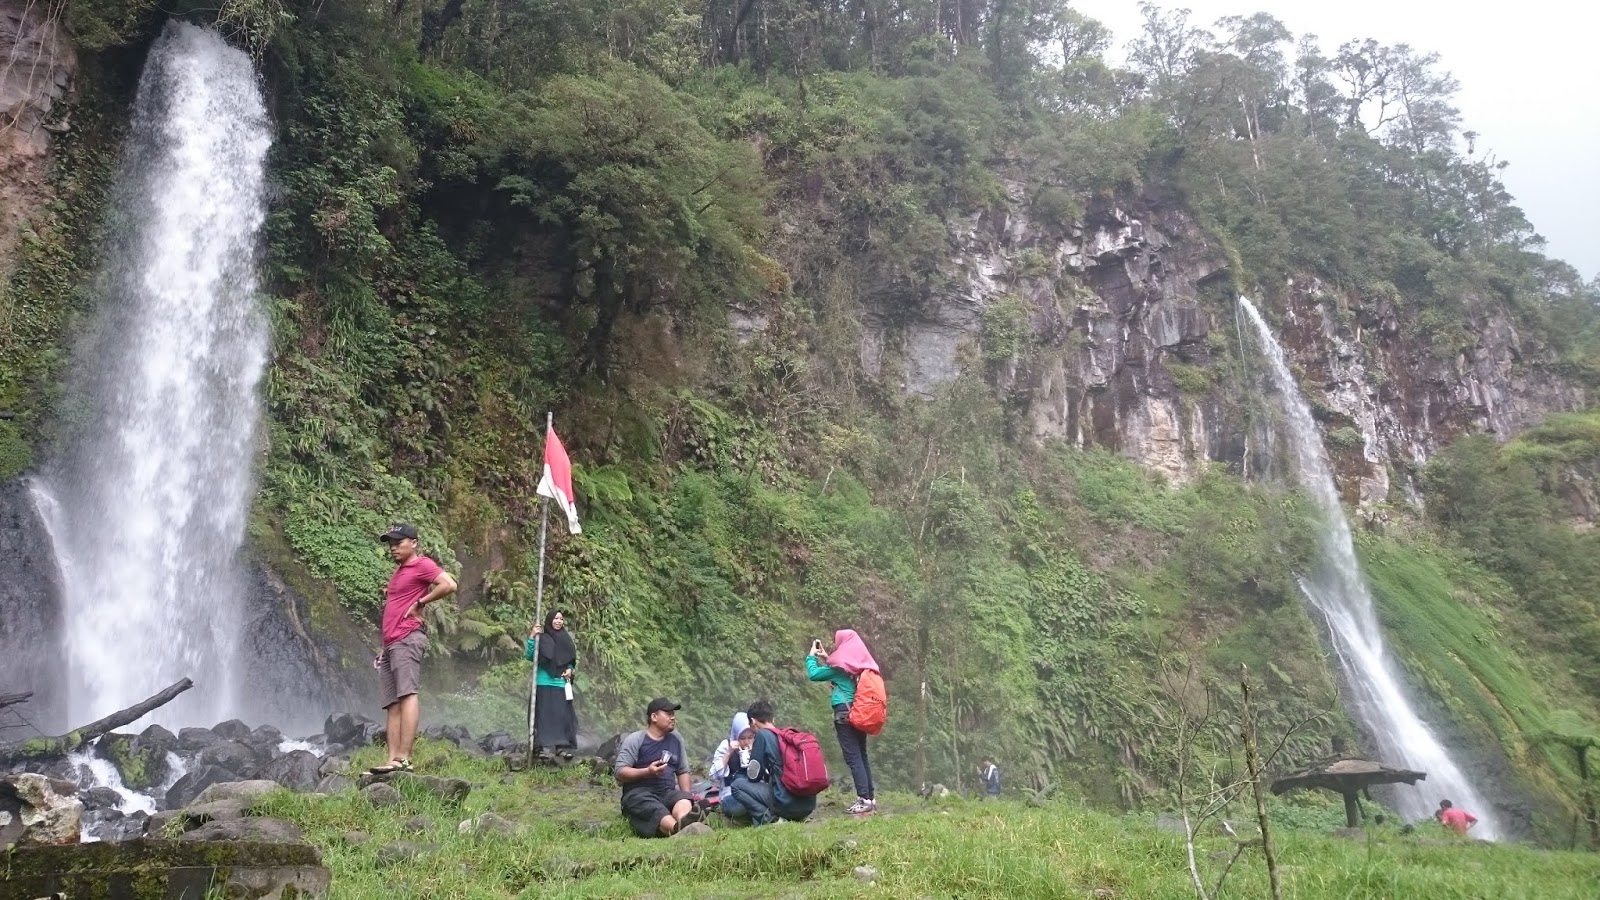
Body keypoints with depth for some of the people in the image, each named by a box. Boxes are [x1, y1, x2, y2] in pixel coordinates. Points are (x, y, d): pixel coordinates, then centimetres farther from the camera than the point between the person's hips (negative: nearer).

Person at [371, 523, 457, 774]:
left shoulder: (422, 564, -2)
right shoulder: (398, 570, 26)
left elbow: (449, 585, -18)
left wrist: (420, 602, -9)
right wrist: (385, 646, 22)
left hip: (408, 639, -10)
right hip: (390, 643, 10)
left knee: (407, 694, -18)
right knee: (392, 704, 2)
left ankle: (404, 759, -26)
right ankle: (393, 759, -3)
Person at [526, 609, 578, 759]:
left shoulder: (566, 639, 11)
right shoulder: (542, 638, -1)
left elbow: (571, 660, 18)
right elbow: (529, 656, -8)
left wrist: (569, 669, -2)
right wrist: (531, 638, -17)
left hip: (561, 682, 4)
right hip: (544, 682, -3)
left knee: (562, 714, -1)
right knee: (543, 714, -3)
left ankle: (561, 746, 0)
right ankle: (538, 745, 1)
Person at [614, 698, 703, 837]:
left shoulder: (676, 739, 18)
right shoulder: (635, 740, 2)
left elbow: (683, 771, 22)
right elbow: (619, 772, -4)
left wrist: (687, 797, 5)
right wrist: (647, 772, -18)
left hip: (668, 792, 4)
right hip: (639, 793, -4)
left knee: (683, 800, -33)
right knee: (656, 810, -39)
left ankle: (684, 824, -69)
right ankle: (679, 830, -72)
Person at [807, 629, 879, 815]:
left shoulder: (841, 663, -9)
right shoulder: (859, 663, 13)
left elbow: (813, 674, -2)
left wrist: (811, 656, 13)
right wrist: (823, 658, 30)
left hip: (845, 713, -8)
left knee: (853, 758, -9)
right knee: (861, 756, 12)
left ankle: (864, 801, -13)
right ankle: (870, 798, 13)